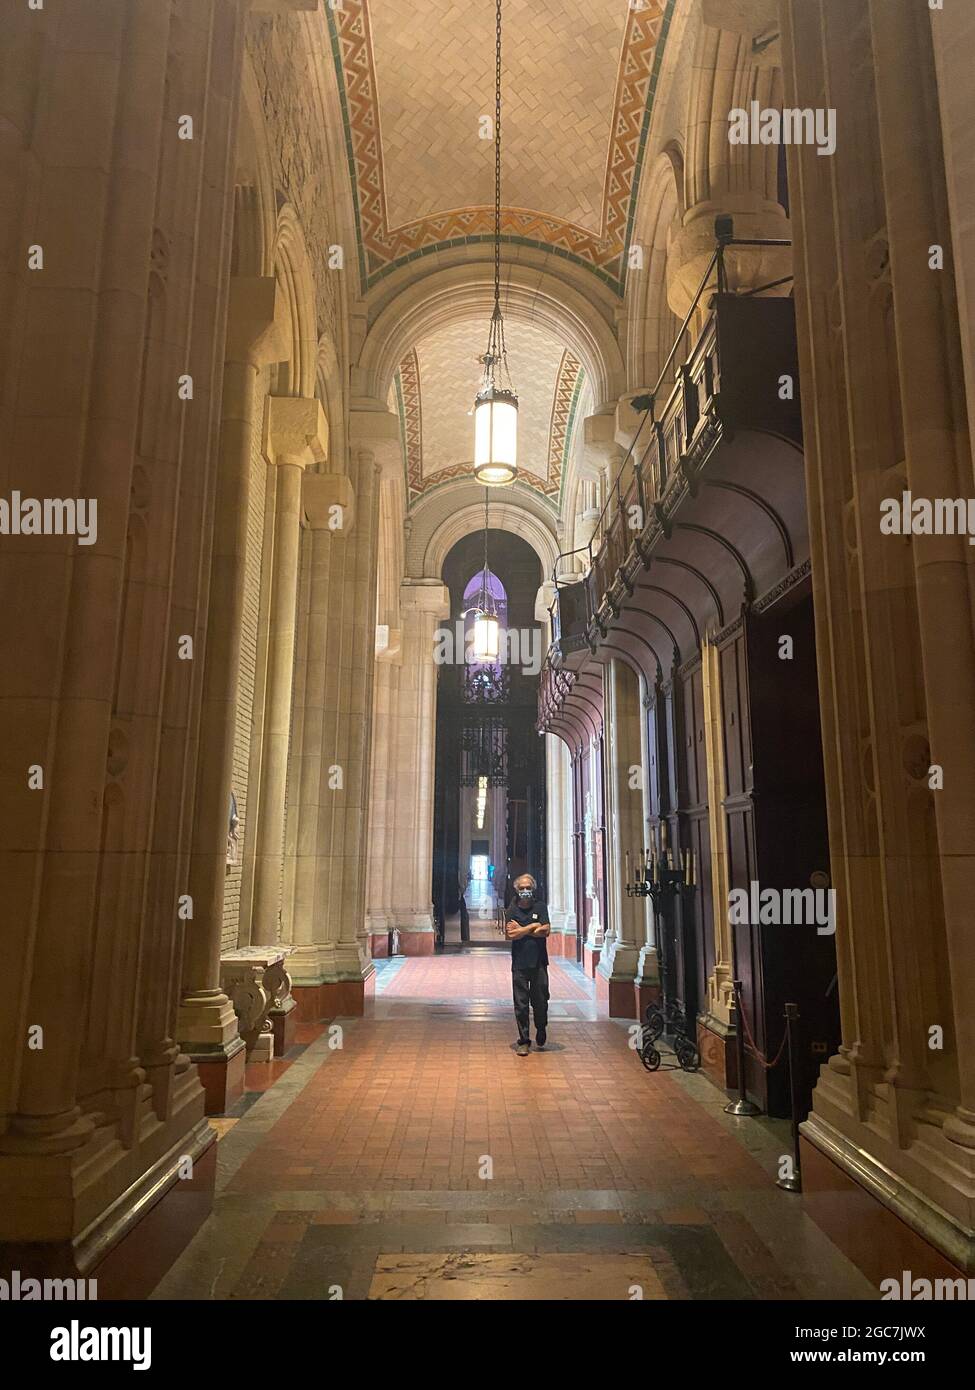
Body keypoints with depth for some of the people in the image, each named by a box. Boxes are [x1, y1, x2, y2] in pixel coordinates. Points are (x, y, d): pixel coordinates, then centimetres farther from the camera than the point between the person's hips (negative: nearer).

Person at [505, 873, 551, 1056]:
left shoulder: (540, 907, 4)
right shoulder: (512, 909, 3)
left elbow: (546, 931, -7)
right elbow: (509, 934, -9)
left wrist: (521, 930, -6)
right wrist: (532, 927, -7)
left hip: (539, 962, 0)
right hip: (519, 963, 0)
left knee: (540, 1001, 6)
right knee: (521, 1004, 1)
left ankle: (541, 1033, 32)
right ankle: (524, 1041, 11)